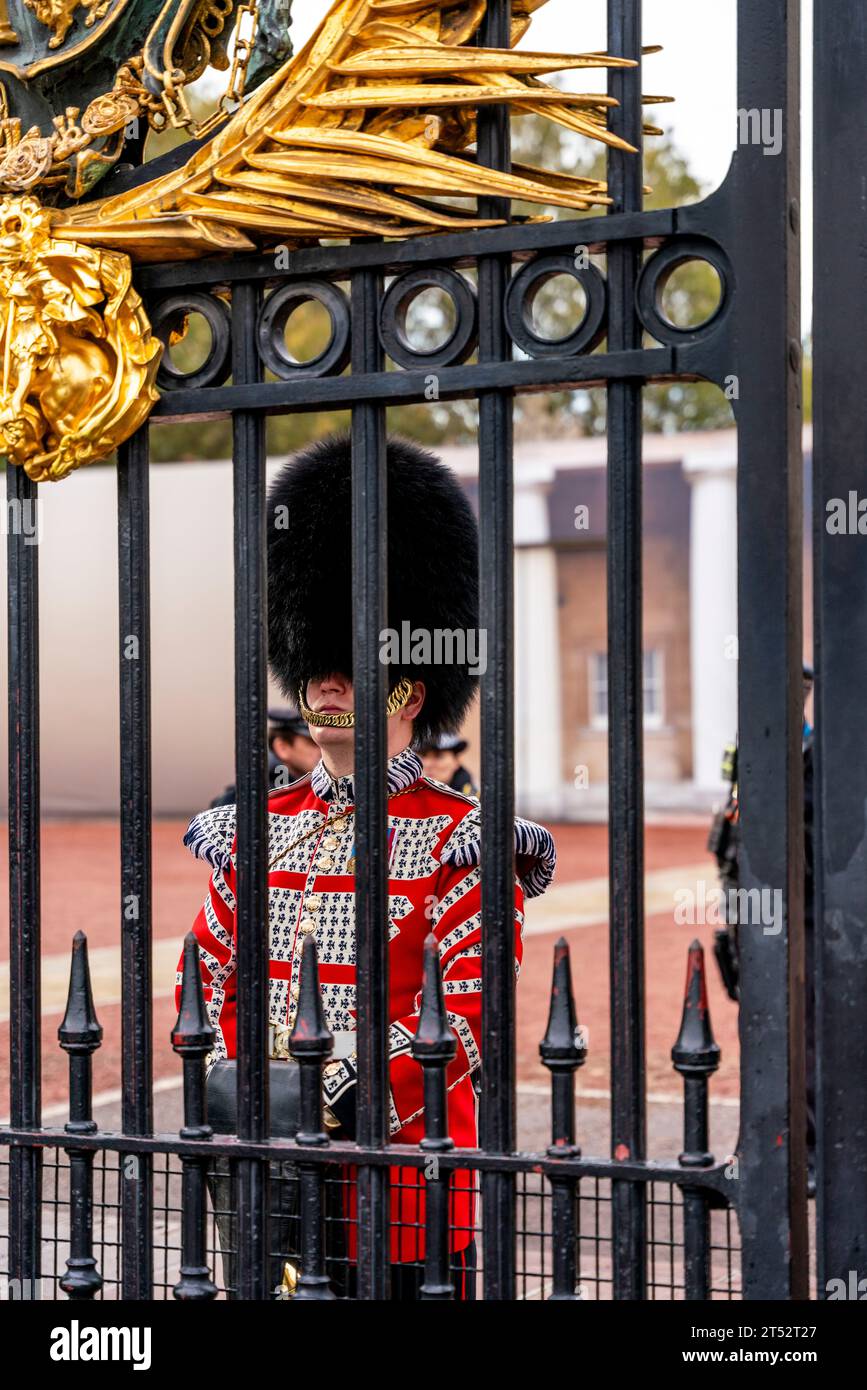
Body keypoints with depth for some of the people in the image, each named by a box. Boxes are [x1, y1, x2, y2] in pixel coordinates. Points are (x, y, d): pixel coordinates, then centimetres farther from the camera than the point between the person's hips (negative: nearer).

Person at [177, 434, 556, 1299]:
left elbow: (475, 1016, -14)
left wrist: (344, 1112, -22)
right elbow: (211, 980, 13)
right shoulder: (256, 831, 9)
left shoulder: (460, 843, -7)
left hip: (409, 1203, -4)